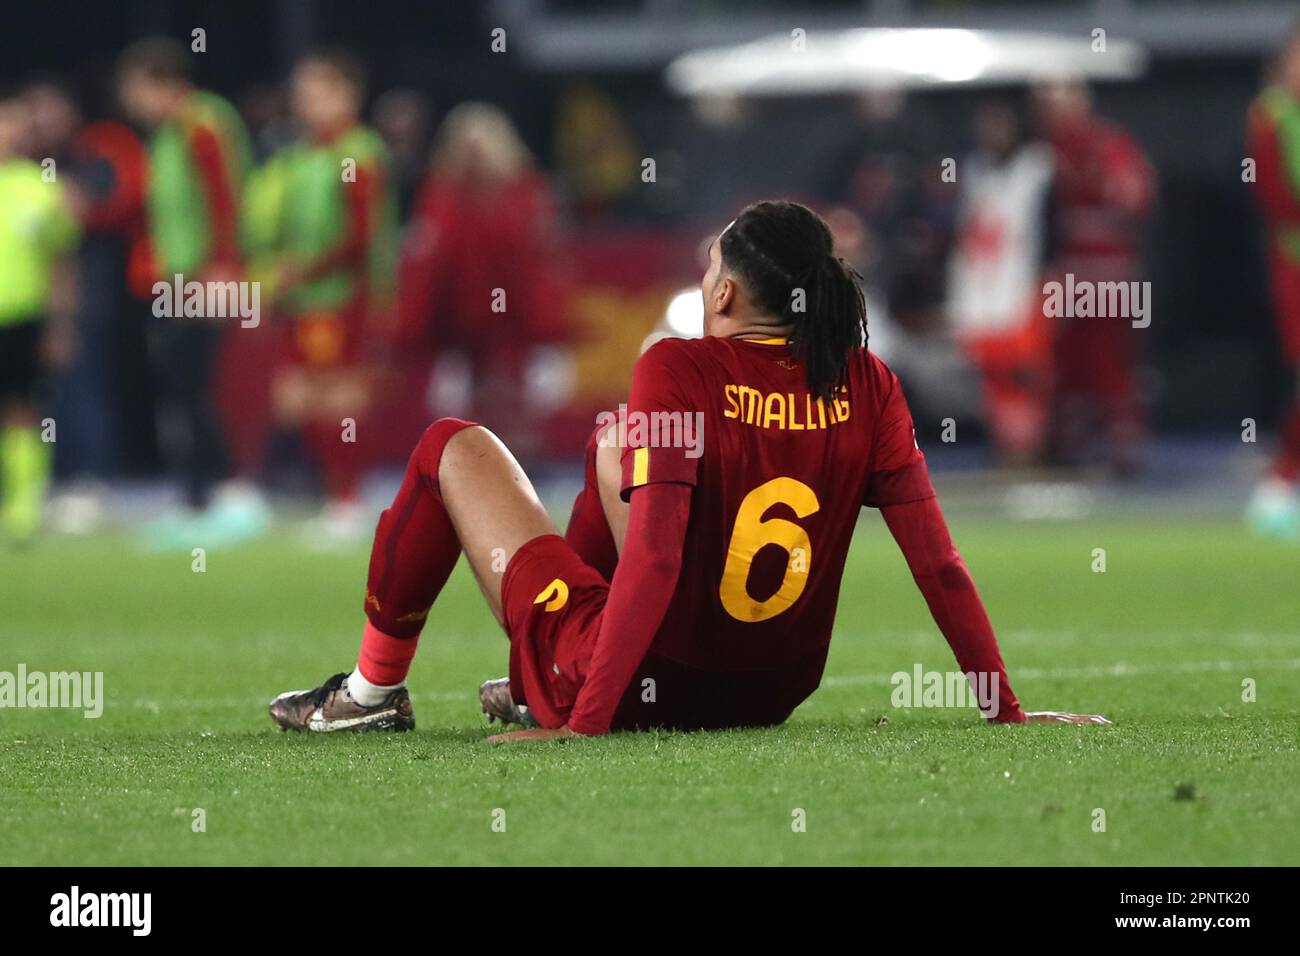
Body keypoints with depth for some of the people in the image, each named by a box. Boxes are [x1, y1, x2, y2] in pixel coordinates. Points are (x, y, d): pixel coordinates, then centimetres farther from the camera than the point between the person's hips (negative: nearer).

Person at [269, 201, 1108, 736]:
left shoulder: (680, 369, -20)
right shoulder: (866, 388, -7)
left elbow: (653, 563, -27)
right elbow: (940, 563, -8)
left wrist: (585, 723, -25)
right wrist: (1006, 709, -2)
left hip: (650, 686, -6)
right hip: (774, 693, 6)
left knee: (453, 447, 12)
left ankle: (375, 690, 23)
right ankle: (536, 690, 41)